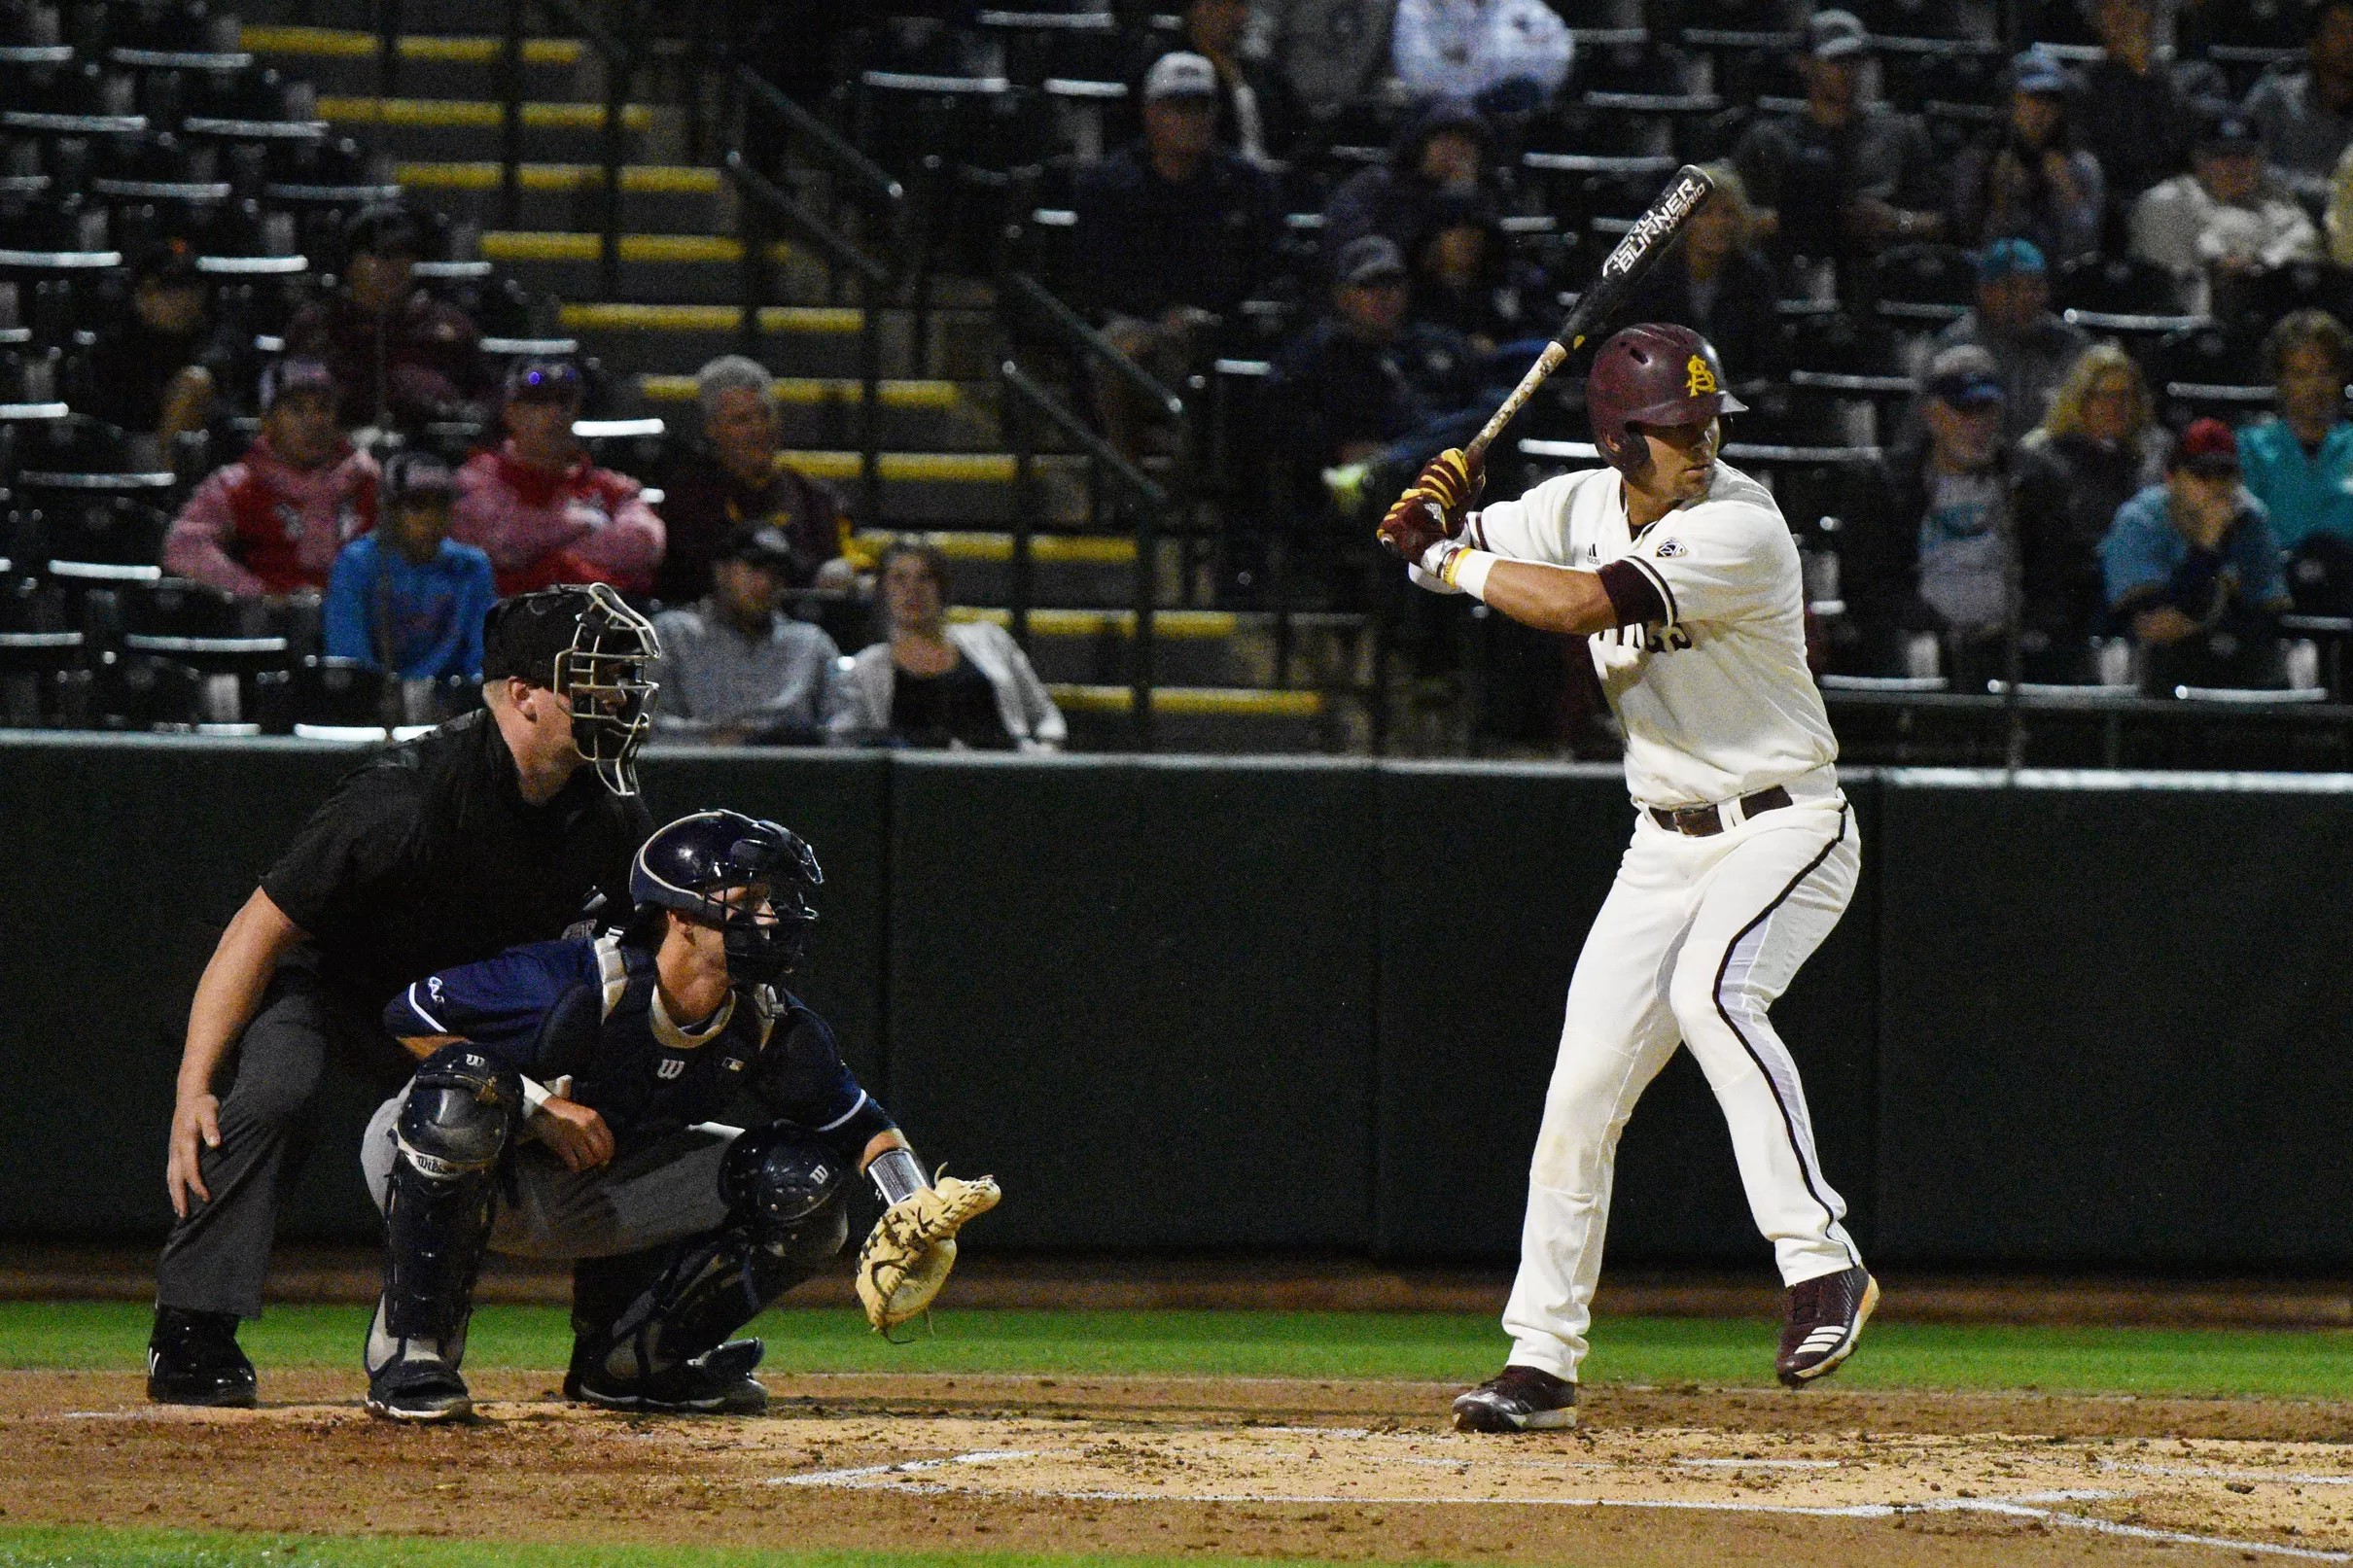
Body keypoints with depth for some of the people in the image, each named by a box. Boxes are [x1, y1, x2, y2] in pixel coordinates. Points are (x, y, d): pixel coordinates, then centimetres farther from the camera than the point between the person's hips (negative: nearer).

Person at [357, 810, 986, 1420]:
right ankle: (410, 1351, -30)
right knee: (465, 1079, -41)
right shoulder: (584, 983, -28)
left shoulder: (770, 1026, -11)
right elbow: (410, 1015, -22)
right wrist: (538, 1106, -28)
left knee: (804, 1183, -7)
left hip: (592, 1197, 6)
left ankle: (627, 1359, 6)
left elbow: (856, 1122, 1)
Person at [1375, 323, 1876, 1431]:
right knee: (1582, 1088, 1)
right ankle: (1541, 1361, 10)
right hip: (1666, 845, 7)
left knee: (1711, 988, -35)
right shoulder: (1586, 507, 2)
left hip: (1786, 830, -7)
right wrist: (1437, 516, -13)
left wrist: (1459, 560, -15)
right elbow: (1435, 549, 11)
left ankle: (1821, 1261, -31)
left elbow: (1580, 604, -30)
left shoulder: (1739, 528, -21)